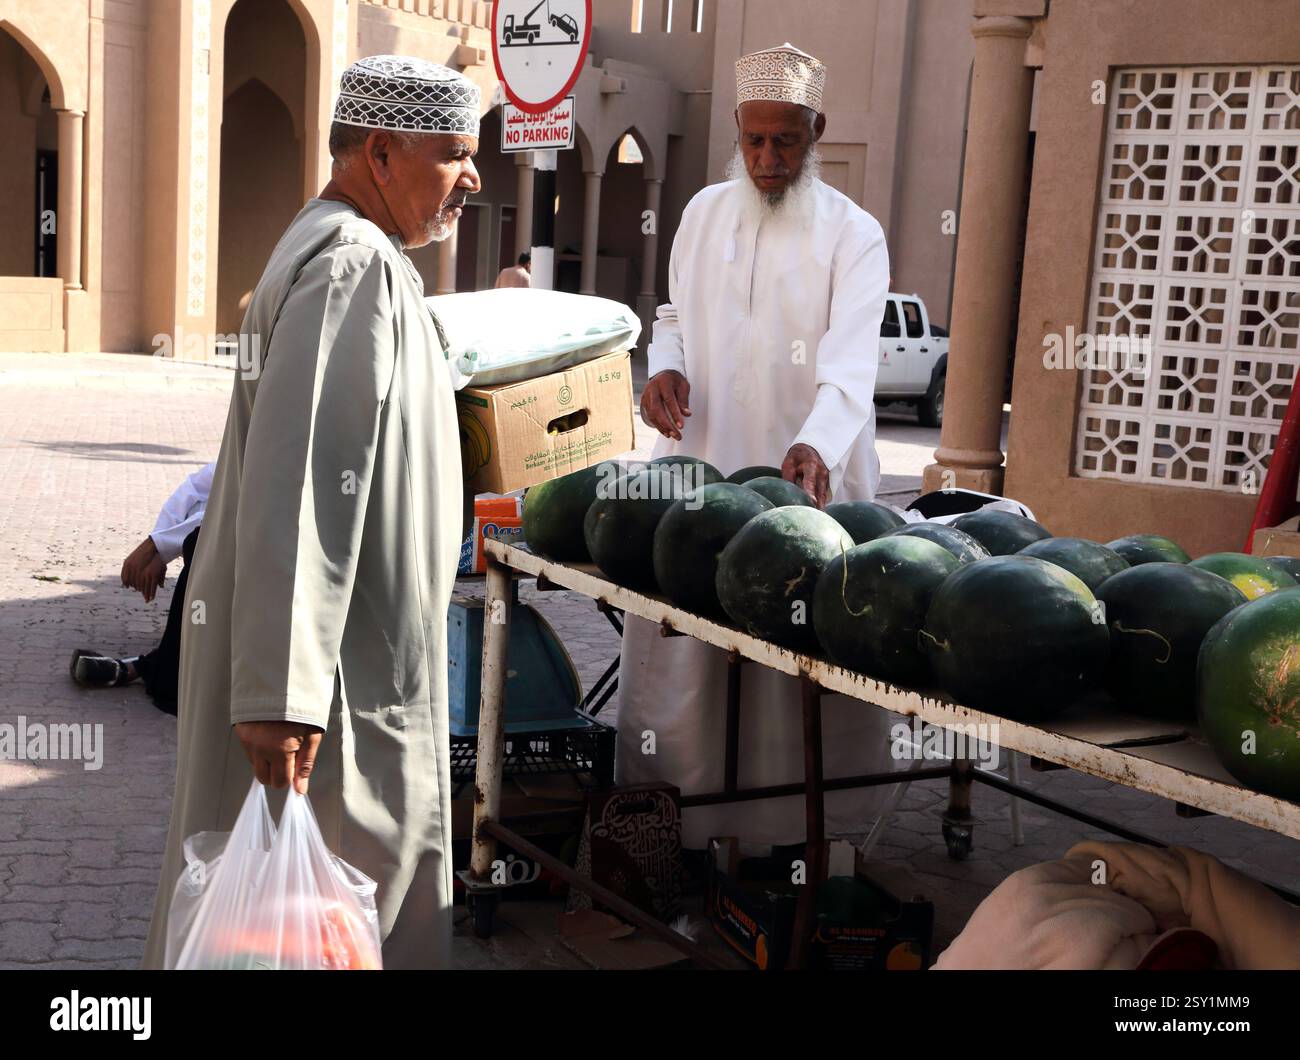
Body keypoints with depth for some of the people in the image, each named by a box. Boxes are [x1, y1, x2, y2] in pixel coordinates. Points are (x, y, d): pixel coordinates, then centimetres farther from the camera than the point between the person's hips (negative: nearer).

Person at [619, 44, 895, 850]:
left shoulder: (853, 235, -5)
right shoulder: (703, 213, 10)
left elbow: (851, 362, -18)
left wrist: (817, 445, -37)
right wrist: (666, 366, -4)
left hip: (808, 483, -4)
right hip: (700, 467, 4)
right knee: (681, 652, 8)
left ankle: (795, 829, 10)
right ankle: (672, 821, 21)